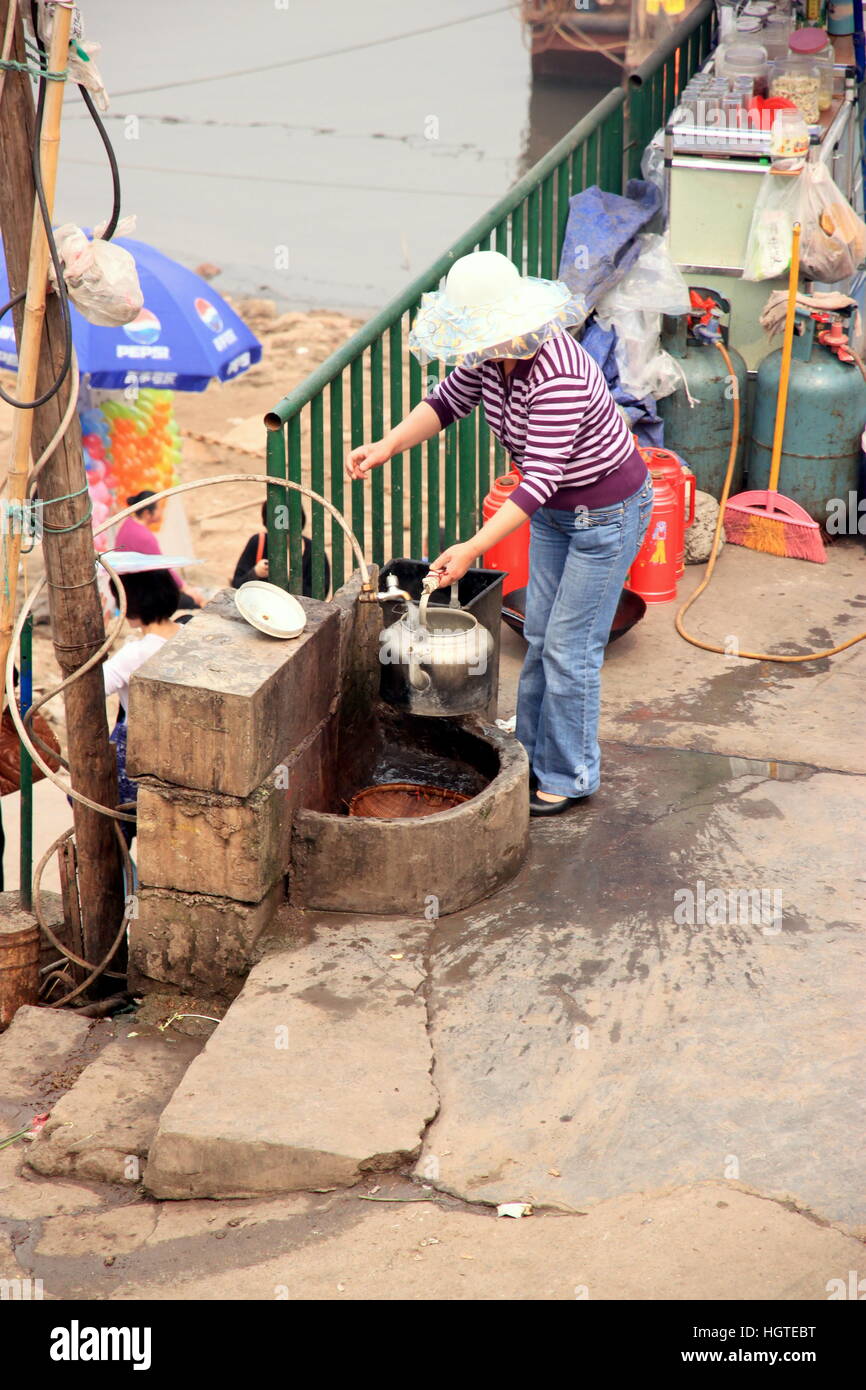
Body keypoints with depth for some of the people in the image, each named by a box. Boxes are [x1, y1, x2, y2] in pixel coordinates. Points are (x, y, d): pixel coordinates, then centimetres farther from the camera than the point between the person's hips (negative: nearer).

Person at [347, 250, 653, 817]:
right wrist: (387, 446, -10)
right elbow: (449, 400, 6)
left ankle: (569, 778, 13)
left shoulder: (559, 377, -36)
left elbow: (539, 478, -36)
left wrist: (473, 548, -40)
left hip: (607, 512, -9)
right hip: (555, 510, 9)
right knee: (540, 637, 16)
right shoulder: (493, 354, -10)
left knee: (570, 647, -2)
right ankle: (532, 755, 31)